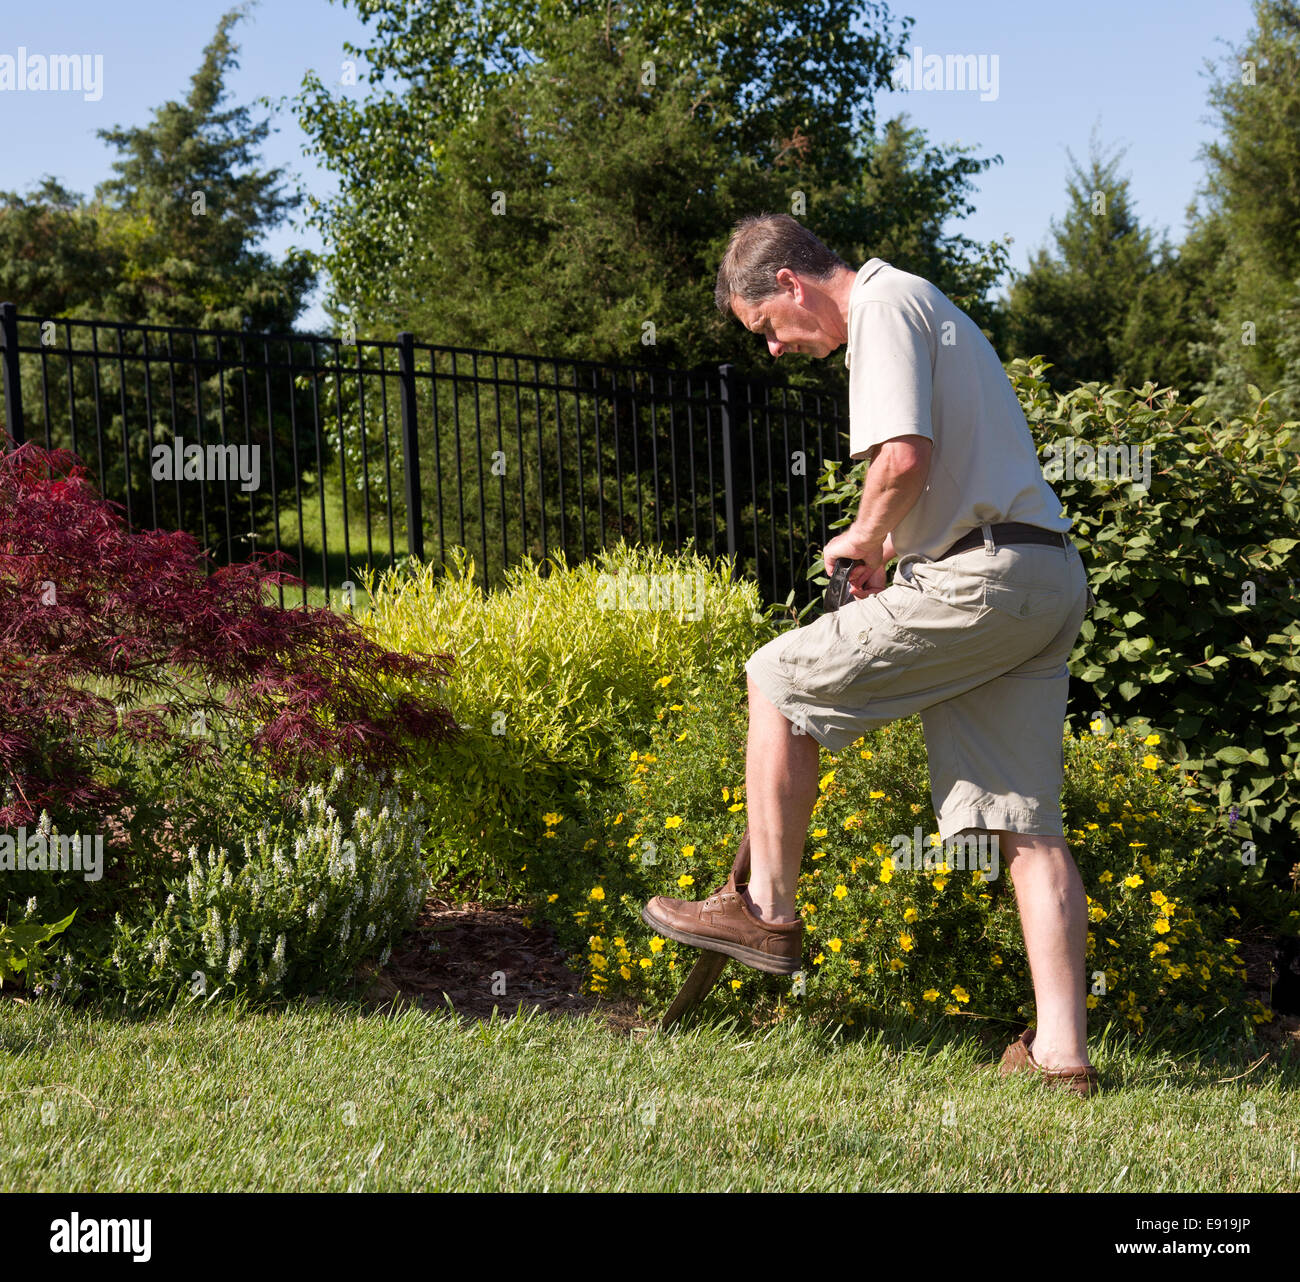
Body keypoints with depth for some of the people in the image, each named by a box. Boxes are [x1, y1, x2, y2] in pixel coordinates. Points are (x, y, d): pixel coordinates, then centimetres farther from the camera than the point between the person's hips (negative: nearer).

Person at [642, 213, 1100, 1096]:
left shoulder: (884, 307, -5)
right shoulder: (922, 308, 27)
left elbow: (905, 457, -20)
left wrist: (864, 541, -2)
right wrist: (897, 546, 19)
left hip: (982, 581, -10)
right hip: (1053, 586, 10)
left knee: (781, 681, 5)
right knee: (1027, 824, 4)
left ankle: (768, 910, 12)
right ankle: (1062, 1049, 0)